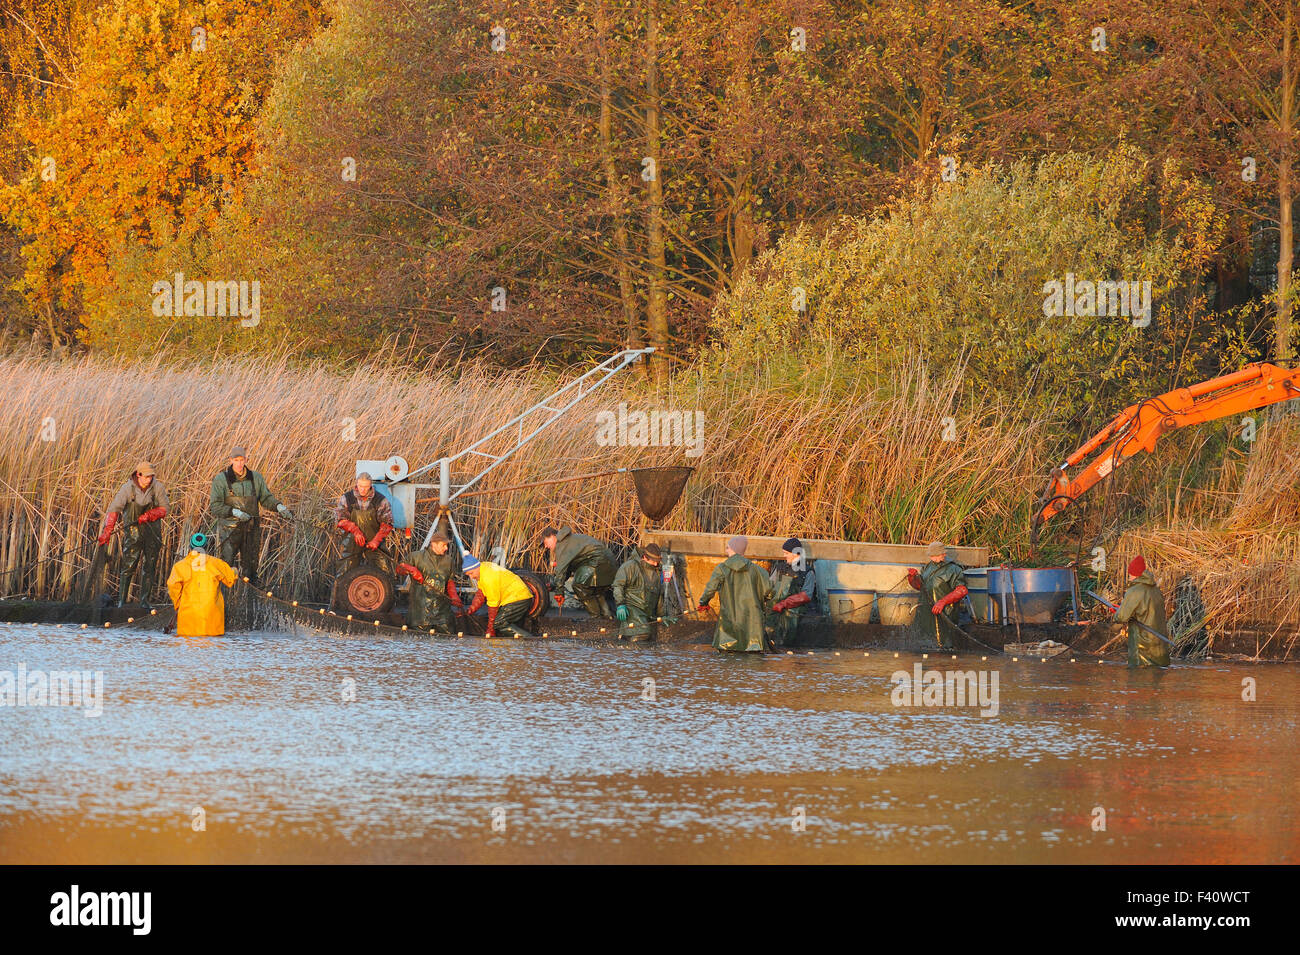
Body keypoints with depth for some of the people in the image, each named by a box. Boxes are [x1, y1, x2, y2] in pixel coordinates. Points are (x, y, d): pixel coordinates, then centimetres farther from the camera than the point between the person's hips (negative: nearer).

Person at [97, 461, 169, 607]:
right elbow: (114, 509, -16)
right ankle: (121, 600, -3)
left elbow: (164, 509, 0)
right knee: (128, 566, -8)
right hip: (133, 531, -2)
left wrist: (149, 515, -20)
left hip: (153, 531, 2)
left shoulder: (158, 488, -3)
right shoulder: (128, 488, -10)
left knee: (150, 567, 3)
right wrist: (107, 531, -27)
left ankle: (145, 600, 13)